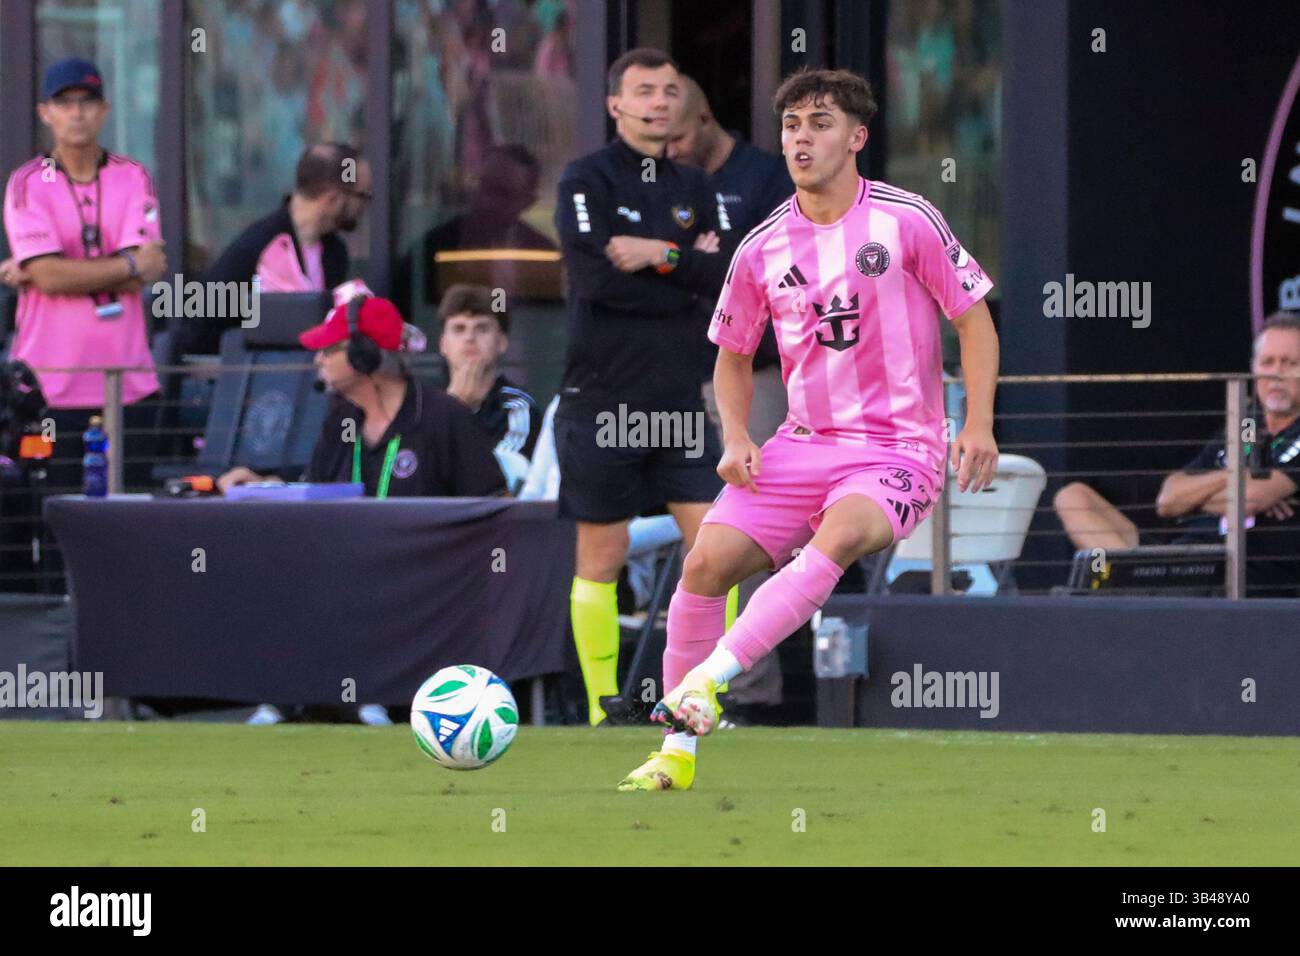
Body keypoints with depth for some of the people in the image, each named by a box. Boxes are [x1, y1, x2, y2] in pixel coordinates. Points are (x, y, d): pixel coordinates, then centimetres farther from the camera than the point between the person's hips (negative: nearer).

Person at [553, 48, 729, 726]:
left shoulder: (692, 188, 12)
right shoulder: (586, 180, -5)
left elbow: (724, 275, -1)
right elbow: (594, 274, -19)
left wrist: (661, 256, -16)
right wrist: (689, 271, -11)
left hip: (677, 400, 5)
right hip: (601, 402, -5)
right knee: (601, 560, 2)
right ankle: (603, 709, 9)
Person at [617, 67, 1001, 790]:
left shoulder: (907, 221, -5)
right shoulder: (761, 250, 6)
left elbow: (975, 320, 2)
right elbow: (733, 355, 20)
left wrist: (979, 426, -9)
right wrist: (737, 438, 2)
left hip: (899, 452, -4)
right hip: (803, 446, 4)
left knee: (839, 536, -36)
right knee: (707, 562, -14)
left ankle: (706, 682, -42)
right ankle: (678, 752, -4)